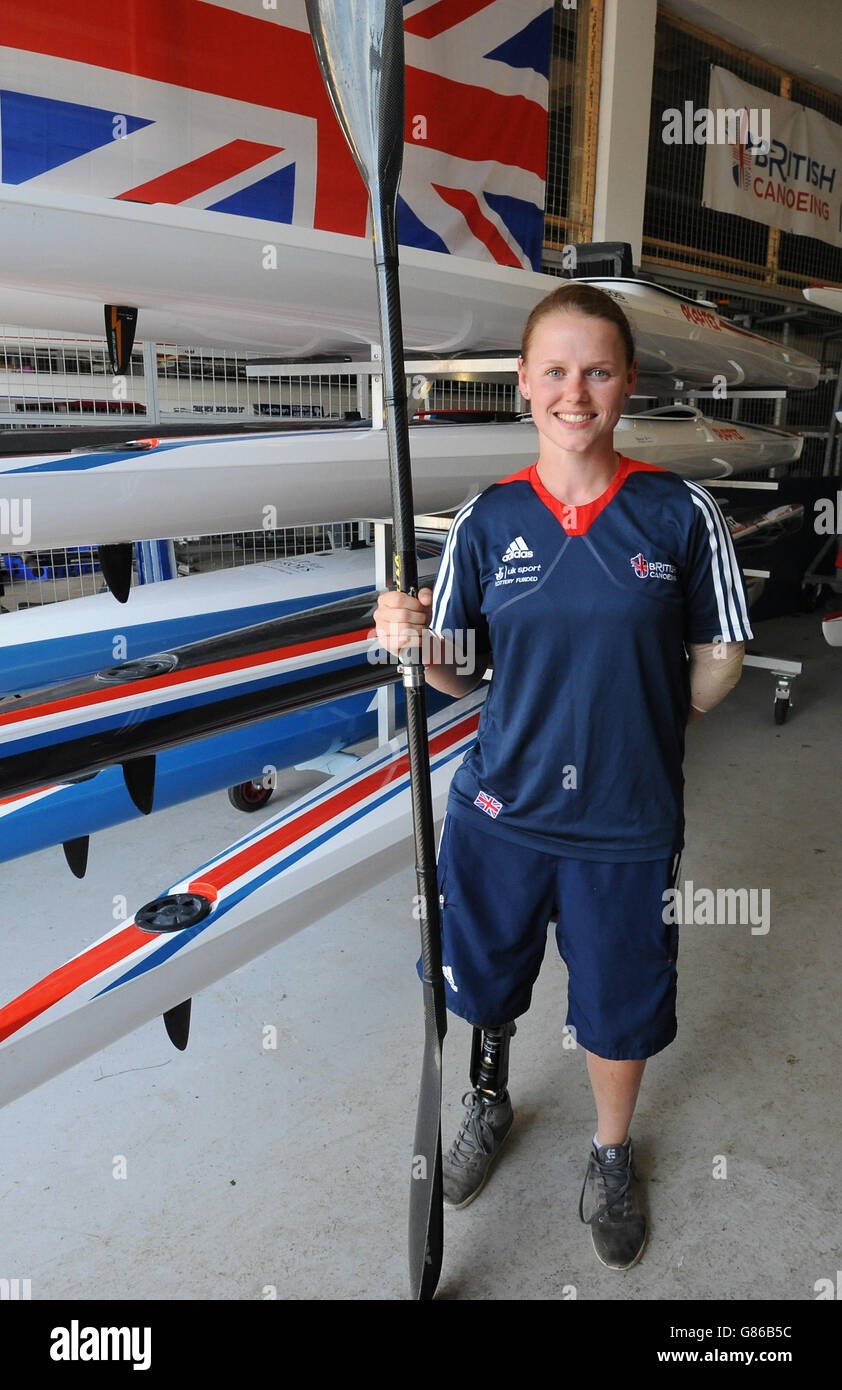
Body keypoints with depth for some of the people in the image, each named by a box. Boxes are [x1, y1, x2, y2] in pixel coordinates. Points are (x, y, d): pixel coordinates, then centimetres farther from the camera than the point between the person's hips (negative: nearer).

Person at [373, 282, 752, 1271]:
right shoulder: (485, 520, -5)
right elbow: (458, 673, -1)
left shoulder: (682, 513, -8)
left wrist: (644, 732, 0)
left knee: (619, 1007, 16)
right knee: (485, 980, 22)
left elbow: (717, 657, 2)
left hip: (627, 823, -1)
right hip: (499, 814, 2)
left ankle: (611, 1157, 48)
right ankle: (489, 1102, 55)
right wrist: (412, 639, -20)